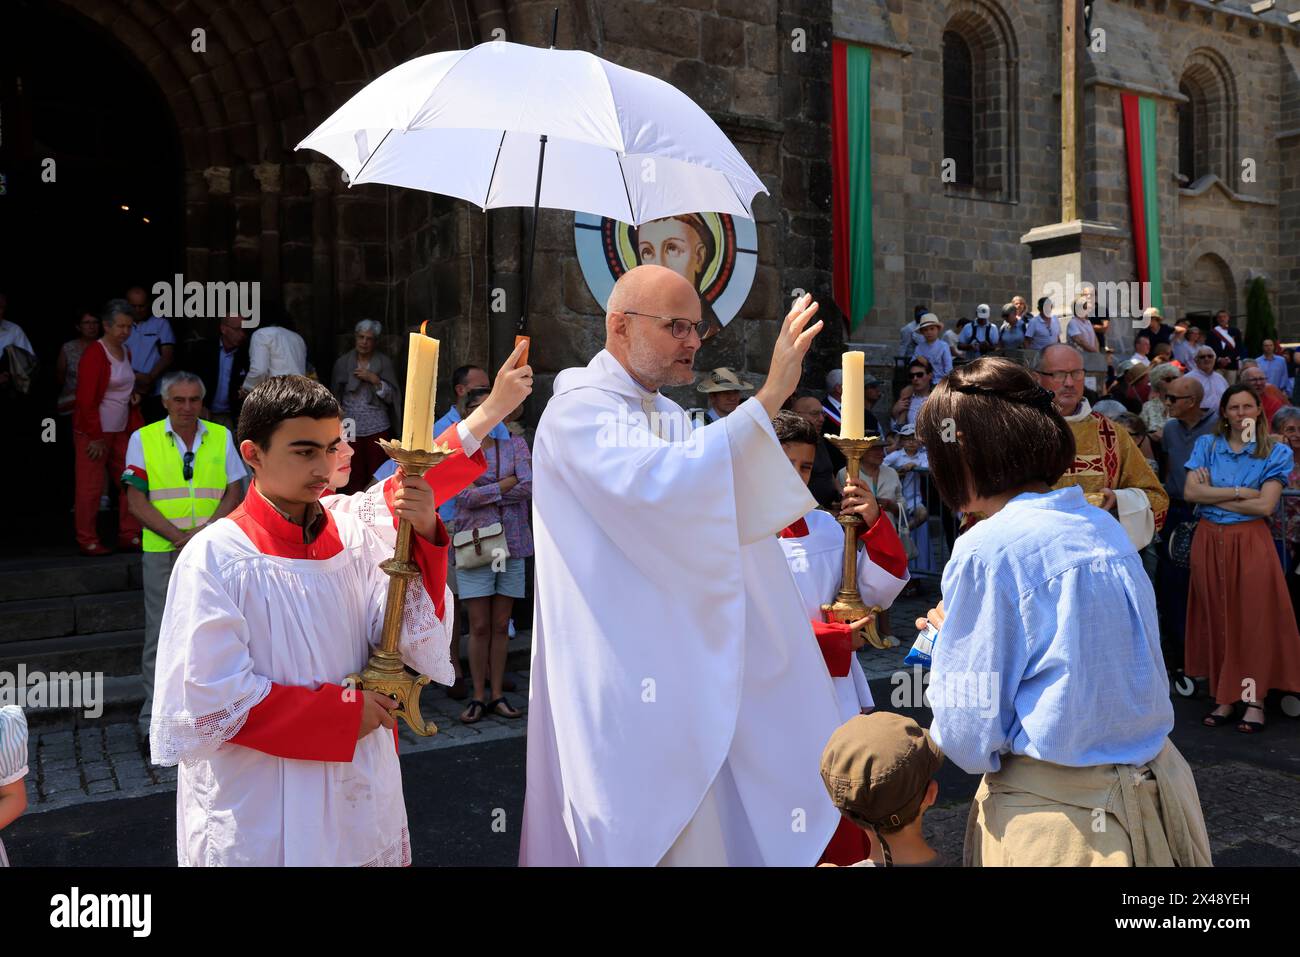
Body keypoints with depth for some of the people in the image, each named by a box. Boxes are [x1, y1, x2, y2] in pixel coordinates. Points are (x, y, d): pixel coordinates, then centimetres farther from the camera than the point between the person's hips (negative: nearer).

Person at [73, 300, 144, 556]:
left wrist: (133, 396, 11)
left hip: (120, 431, 8)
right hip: (93, 432, -8)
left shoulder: (125, 352, 12)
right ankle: (88, 542, 6)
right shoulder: (94, 355, -13)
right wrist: (95, 437, -17)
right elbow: (86, 399, -16)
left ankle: (129, 535, 15)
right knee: (91, 487, -3)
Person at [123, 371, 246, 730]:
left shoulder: (221, 437, 7)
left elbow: (234, 493, 5)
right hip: (162, 552, -1)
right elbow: (136, 502, -2)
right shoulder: (143, 439, 2)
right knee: (160, 637, 1)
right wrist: (179, 536, -12)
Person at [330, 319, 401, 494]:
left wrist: (374, 379, -12)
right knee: (354, 476, -1)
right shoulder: (343, 362, 7)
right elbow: (335, 395, 13)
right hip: (350, 427, 1)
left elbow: (391, 396, 2)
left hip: (377, 427, -1)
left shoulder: (384, 362, 4)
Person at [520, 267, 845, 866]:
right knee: (637, 835, 0)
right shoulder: (578, 411, -13)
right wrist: (769, 396, -30)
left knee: (693, 826, 13)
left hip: (684, 665, 8)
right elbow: (657, 485, -32)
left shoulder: (670, 416, 14)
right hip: (621, 677, -8)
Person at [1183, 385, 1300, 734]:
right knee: (1217, 619, 4)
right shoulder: (1206, 446, 9)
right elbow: (1190, 492, -4)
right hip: (1209, 541, 2)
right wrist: (1239, 492, -10)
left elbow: (1265, 505, -10)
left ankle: (1255, 700, 6)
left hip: (1251, 542, -2)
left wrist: (1214, 495, -6)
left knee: (1254, 618, -2)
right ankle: (1224, 698, 11)